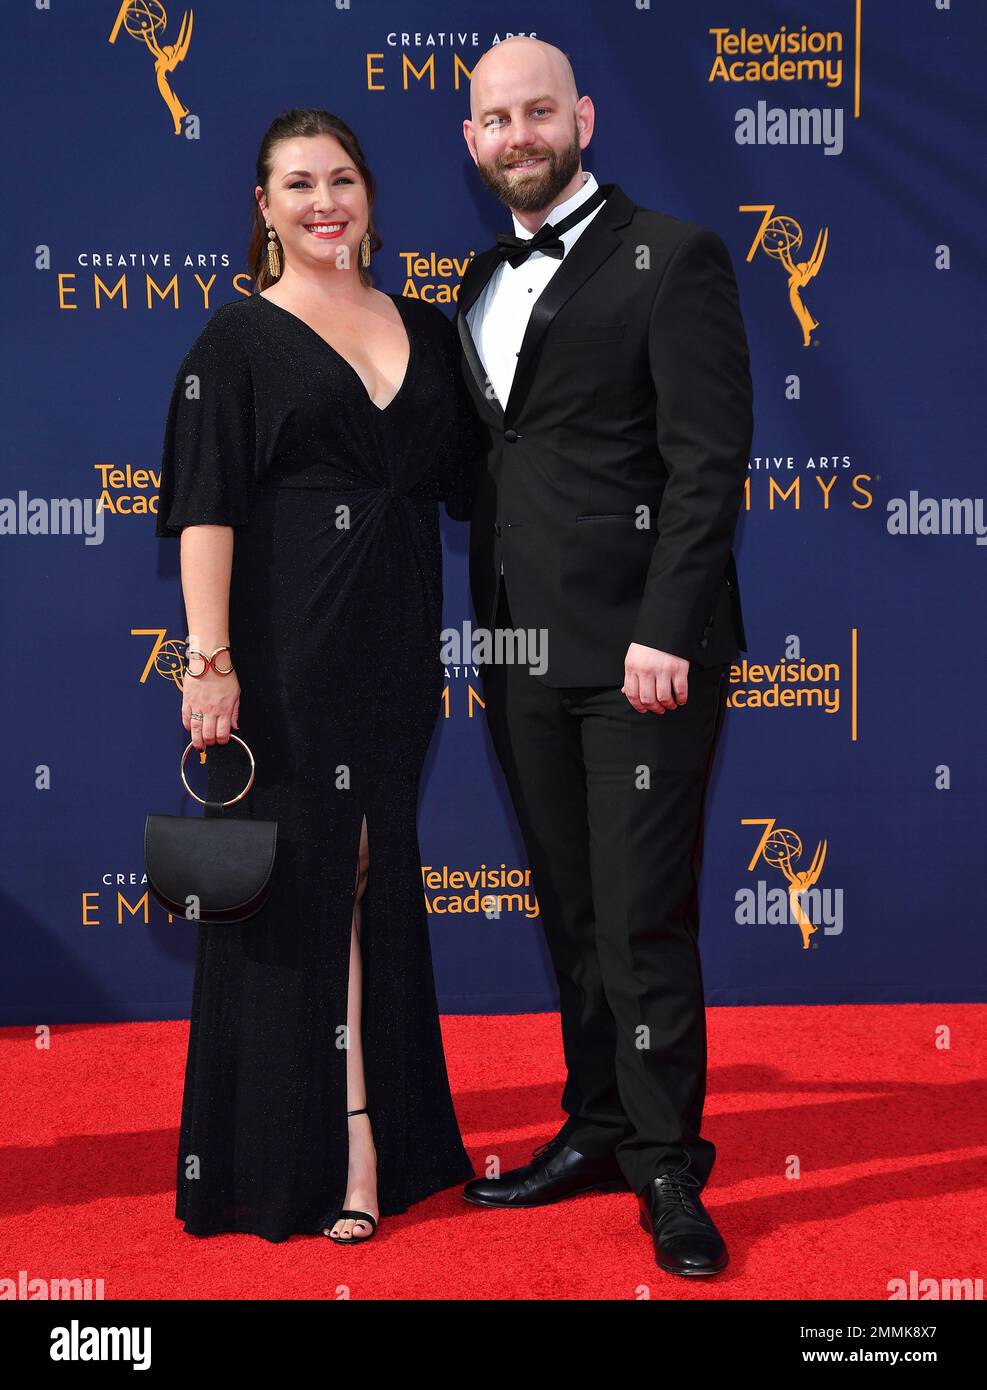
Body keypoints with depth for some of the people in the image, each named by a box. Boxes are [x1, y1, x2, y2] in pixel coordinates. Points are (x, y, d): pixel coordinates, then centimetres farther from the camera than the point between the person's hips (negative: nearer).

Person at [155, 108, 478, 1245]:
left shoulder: (425, 331, 13)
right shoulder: (238, 340, -1)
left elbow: (466, 481, 18)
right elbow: (205, 510, -9)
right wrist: (209, 659, -17)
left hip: (396, 648, 5)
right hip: (289, 653, -5)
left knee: (375, 880, 12)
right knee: (302, 884, 0)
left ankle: (386, 1134, 22)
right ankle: (321, 1156, 9)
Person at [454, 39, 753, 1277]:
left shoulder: (671, 257, -4)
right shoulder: (480, 284, 17)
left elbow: (708, 460, -11)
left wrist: (666, 630, -18)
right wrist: (482, 628, 9)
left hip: (642, 650, -6)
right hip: (522, 653, 6)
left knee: (644, 915, -3)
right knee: (571, 911, 13)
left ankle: (667, 1167, 9)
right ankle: (596, 1130, 25)